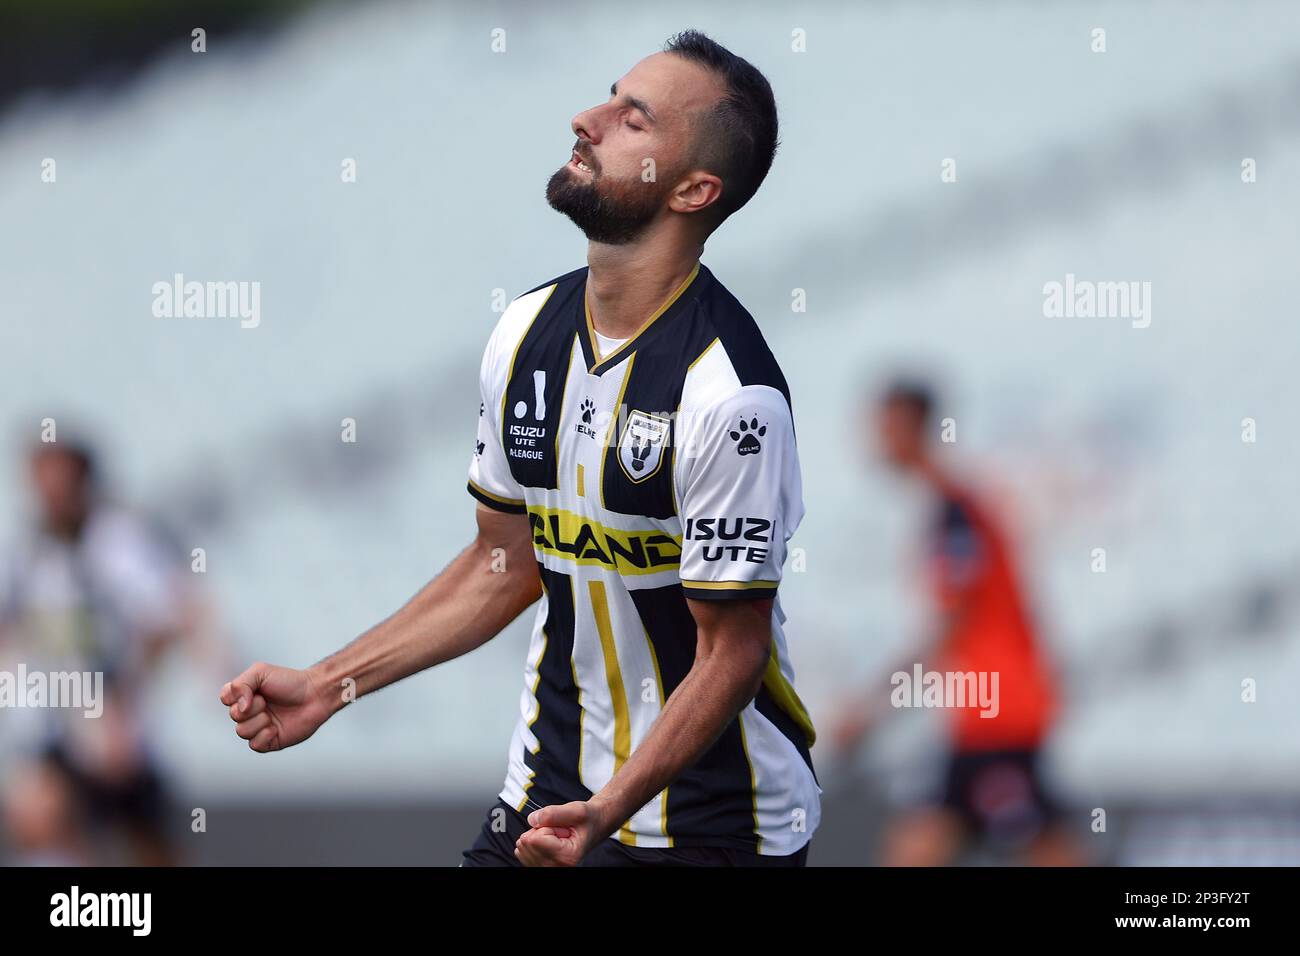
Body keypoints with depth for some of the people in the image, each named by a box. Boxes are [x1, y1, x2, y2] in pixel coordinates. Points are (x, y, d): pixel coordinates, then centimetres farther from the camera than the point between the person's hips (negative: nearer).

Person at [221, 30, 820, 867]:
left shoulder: (729, 394, -22)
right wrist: (326, 687, 7)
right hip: (543, 799, 6)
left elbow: (730, 651, -17)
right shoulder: (527, 333, 1)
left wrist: (608, 813, -28)